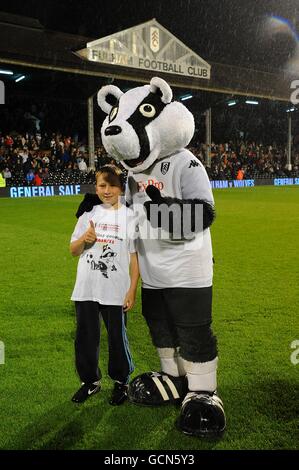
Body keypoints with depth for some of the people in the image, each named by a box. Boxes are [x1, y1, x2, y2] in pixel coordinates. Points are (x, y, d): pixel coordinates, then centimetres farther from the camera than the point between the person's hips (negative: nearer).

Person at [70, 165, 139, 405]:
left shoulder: (130, 216, -2)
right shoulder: (89, 213, 6)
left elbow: (135, 257, -2)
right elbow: (73, 251, 10)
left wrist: (132, 290, -6)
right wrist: (84, 238, -12)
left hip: (116, 291, -3)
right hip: (86, 289, 3)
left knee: (117, 337, 7)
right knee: (86, 337, 12)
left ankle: (121, 381, 29)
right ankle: (91, 381, 32)